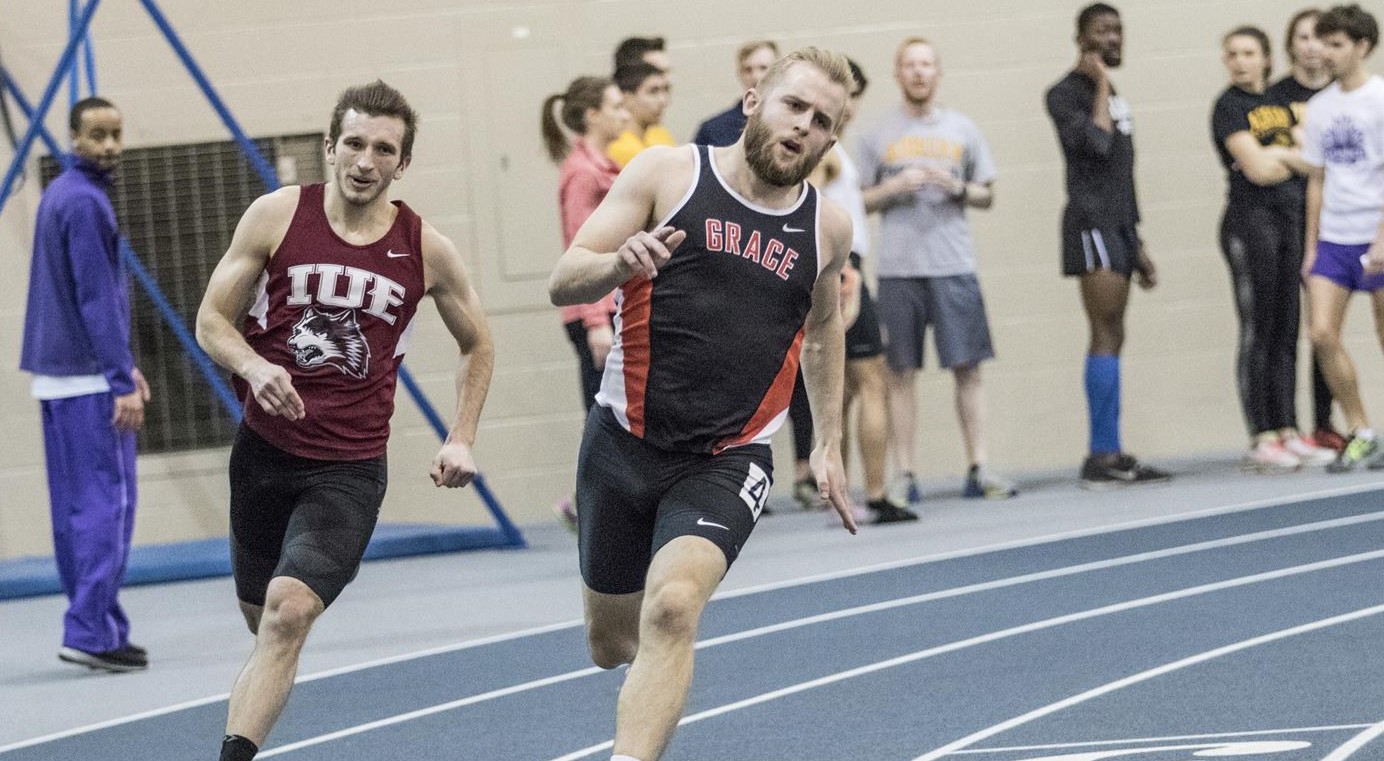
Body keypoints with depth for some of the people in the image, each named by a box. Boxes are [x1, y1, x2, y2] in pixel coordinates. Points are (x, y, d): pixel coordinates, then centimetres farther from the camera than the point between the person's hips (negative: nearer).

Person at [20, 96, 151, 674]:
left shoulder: (61, 195, 15)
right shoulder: (86, 202, -15)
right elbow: (96, 300, -20)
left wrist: (123, 366, 20)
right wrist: (123, 382, -21)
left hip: (57, 374, 10)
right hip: (88, 379, -10)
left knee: (75, 506, 9)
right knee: (108, 502, -9)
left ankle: (93, 626, 11)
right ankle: (92, 631, -14)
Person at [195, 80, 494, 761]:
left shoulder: (426, 250, -1)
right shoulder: (277, 216, -3)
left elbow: (476, 346, 16)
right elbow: (212, 320, 1)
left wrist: (460, 440, 5)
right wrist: (255, 368, -19)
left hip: (349, 469, -2)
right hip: (264, 451, 2)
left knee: (289, 611, -22)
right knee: (264, 622, 13)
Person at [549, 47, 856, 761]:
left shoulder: (827, 227, 5)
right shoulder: (667, 173, -4)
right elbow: (563, 282, -7)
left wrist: (829, 443, 23)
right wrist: (622, 262, -28)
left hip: (726, 461, 0)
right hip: (624, 441, 0)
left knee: (672, 608, -27)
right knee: (611, 642, 14)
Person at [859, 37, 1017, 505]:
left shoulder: (962, 131, 10)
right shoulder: (878, 135, 7)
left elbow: (986, 197, 13)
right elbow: (859, 202, 8)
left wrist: (958, 188, -7)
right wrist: (894, 188, -9)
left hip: (954, 267, 1)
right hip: (898, 269, -1)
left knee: (967, 368, -2)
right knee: (901, 373, 0)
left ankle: (978, 469, 2)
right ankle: (904, 476, 3)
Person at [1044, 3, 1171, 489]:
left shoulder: (1113, 99, 22)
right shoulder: (1066, 94, -5)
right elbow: (1095, 143, -23)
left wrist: (1138, 248, 23)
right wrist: (1101, 86, -10)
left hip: (1119, 227, 9)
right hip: (1091, 223, -9)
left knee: (1112, 339, 6)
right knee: (1107, 336, -15)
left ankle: (1109, 458, 5)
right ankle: (1103, 455, -18)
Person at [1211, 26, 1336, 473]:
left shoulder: (1279, 104, 16)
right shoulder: (1229, 107, -5)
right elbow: (1256, 168, -13)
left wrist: (1277, 155, -2)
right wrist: (1291, 156, 4)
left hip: (1288, 216, 7)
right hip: (1249, 219, -7)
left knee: (1286, 334, 7)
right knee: (1257, 334, -6)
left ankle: (1288, 432, 10)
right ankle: (1262, 440, -5)